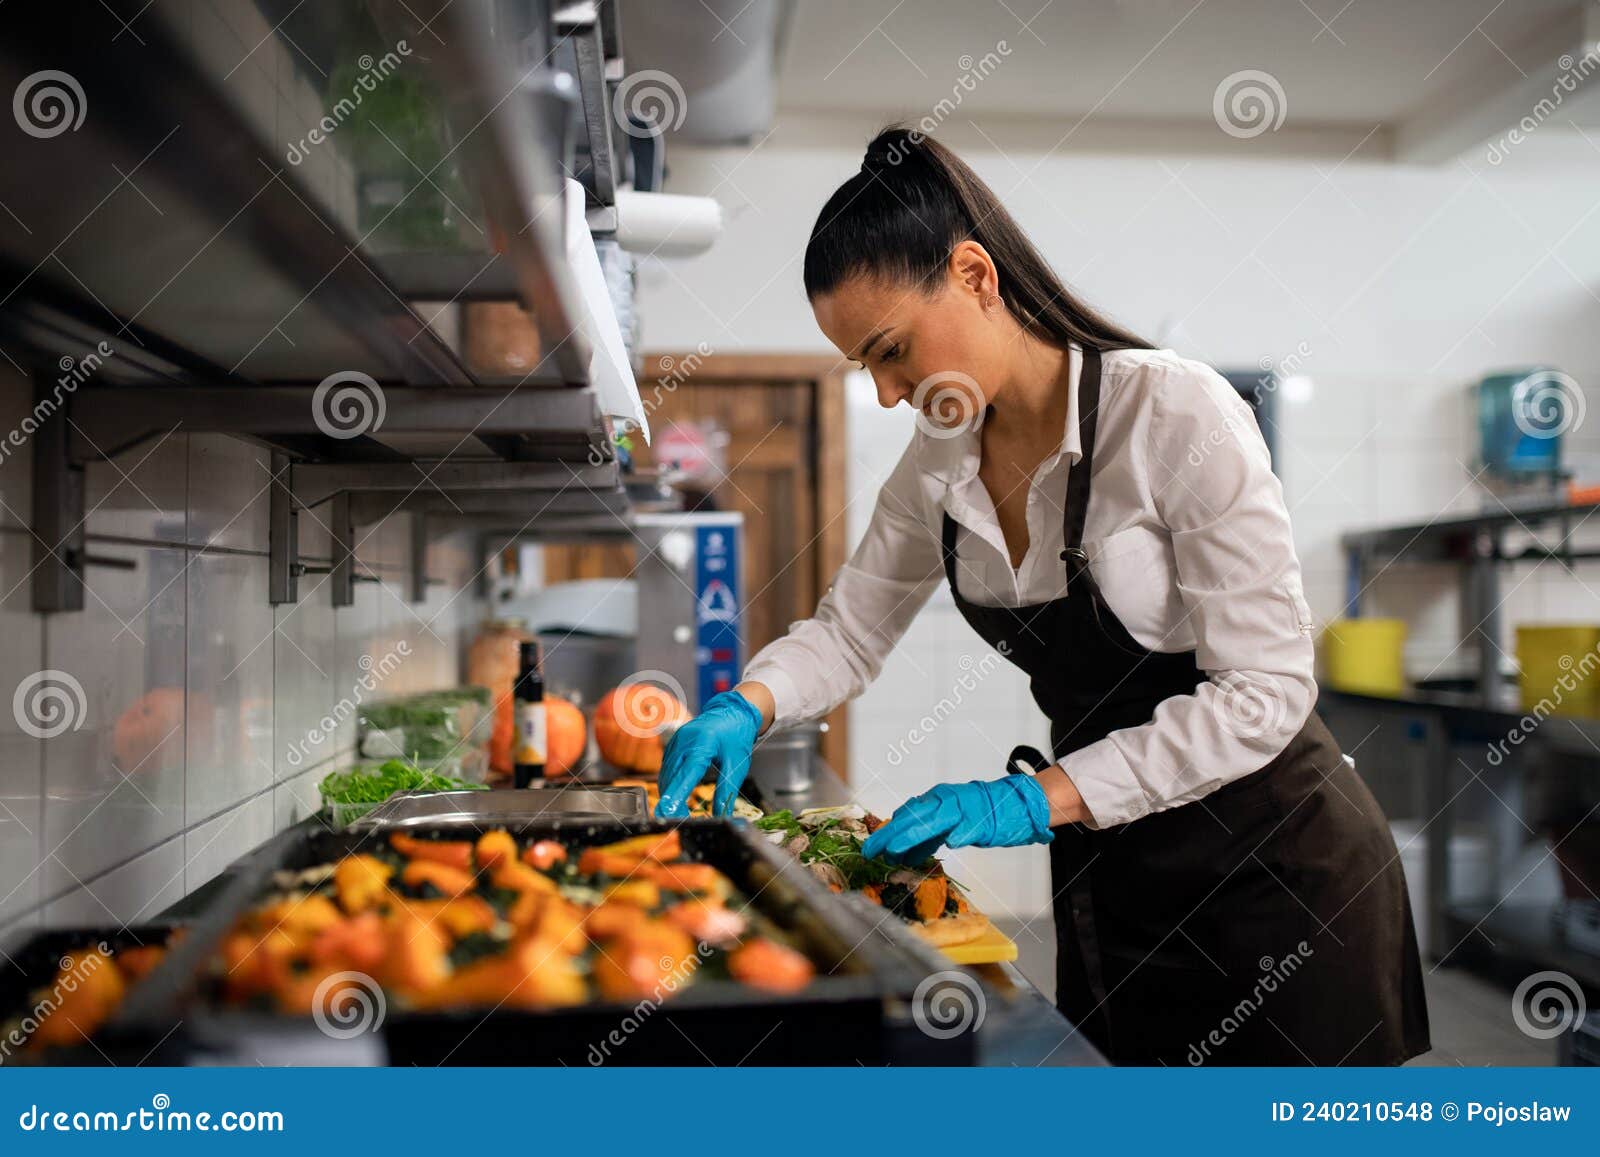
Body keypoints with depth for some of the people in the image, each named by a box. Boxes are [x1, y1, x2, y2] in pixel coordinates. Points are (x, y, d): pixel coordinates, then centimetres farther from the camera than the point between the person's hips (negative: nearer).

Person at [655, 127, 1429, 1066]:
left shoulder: (1176, 414, -22)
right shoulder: (940, 460, -1)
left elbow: (1265, 691, -22)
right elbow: (849, 631, 8)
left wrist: (1037, 798, -27)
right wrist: (745, 706, -12)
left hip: (1275, 861, -6)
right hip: (1109, 868, 6)